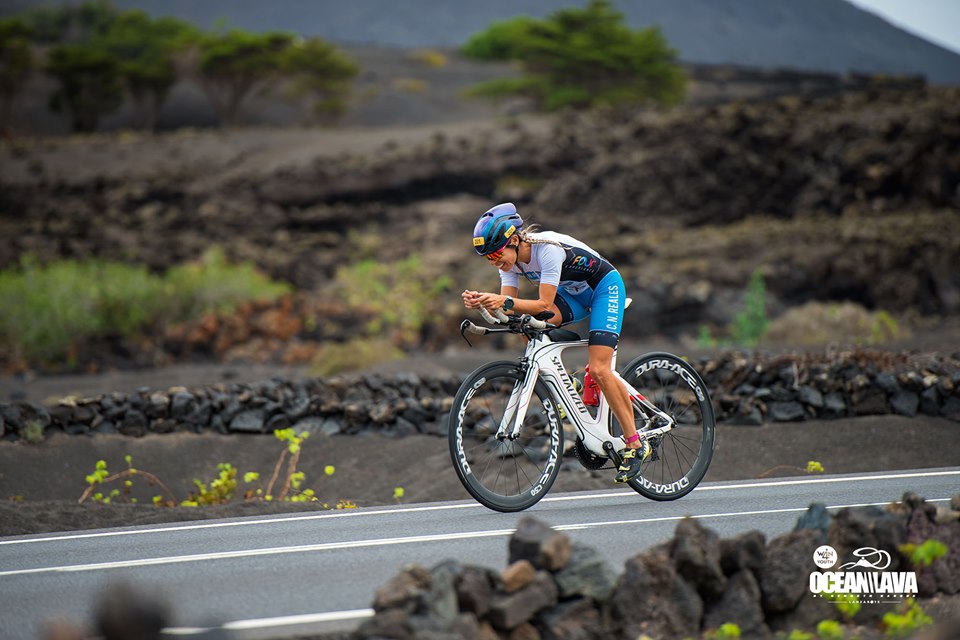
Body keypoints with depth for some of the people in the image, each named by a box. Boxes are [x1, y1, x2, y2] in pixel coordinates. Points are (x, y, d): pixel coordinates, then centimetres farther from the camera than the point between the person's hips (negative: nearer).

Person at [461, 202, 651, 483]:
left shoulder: (548, 248, -33)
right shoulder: (510, 259, -11)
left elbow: (545, 305, -35)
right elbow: (509, 306, -16)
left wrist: (506, 301, -49)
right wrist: (482, 302, -36)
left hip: (605, 287, -7)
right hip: (573, 294, 7)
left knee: (599, 370, -19)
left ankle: (636, 445, -8)